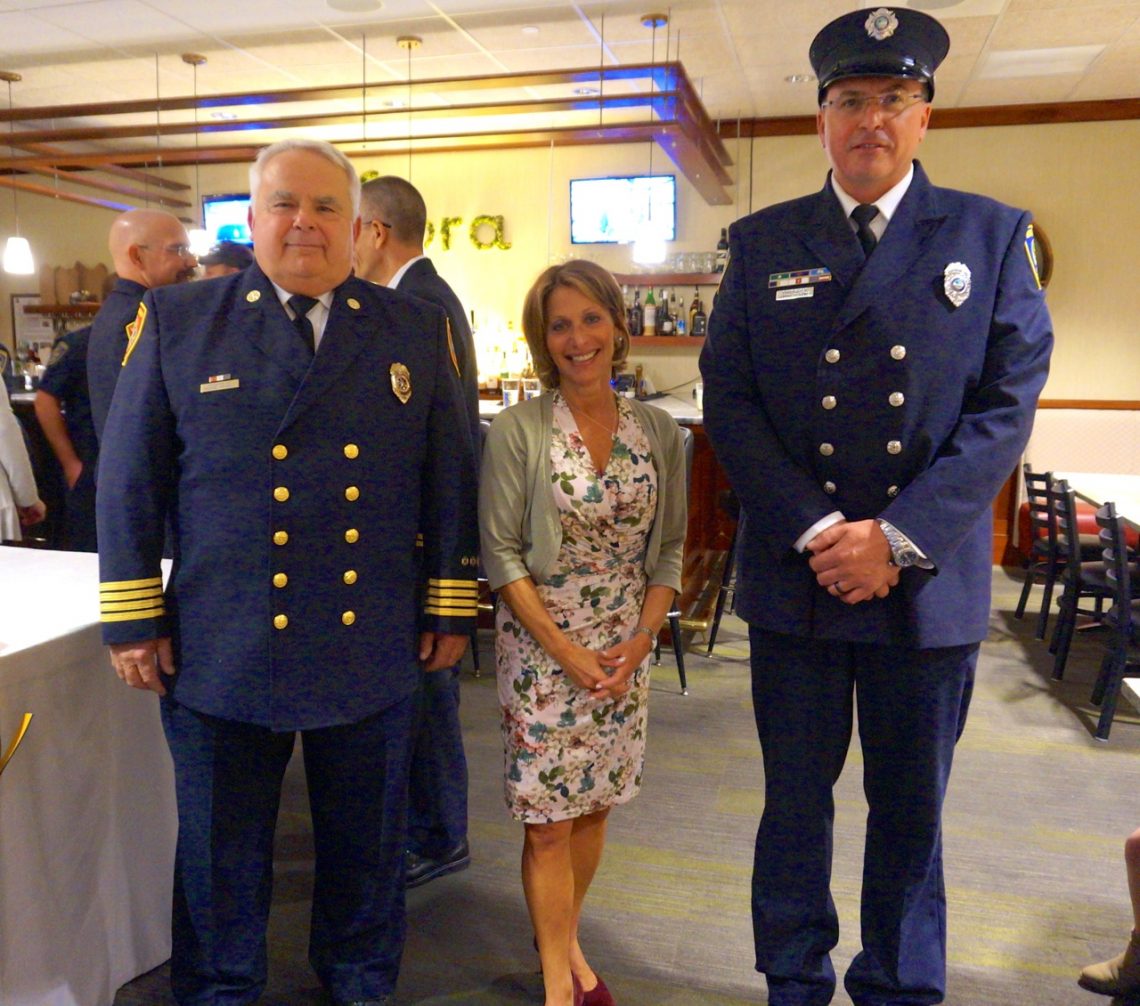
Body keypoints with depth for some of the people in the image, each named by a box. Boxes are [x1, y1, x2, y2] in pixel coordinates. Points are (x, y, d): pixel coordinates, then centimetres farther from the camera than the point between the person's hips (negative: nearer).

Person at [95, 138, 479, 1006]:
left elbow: (450, 479, 5)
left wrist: (451, 607, 4)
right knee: (221, 860, 17)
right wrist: (134, 618, -1)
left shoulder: (418, 331, 3)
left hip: (373, 653, 1)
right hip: (221, 653, -1)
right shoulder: (178, 322, 0)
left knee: (368, 851, 18)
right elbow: (129, 479, 1)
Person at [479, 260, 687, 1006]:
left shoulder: (660, 432, 0)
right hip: (541, 647, -3)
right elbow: (501, 554, -10)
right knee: (547, 820, 4)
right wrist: (566, 650, -14)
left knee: (593, 806, 14)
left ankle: (566, 942, 37)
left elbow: (669, 550, 4)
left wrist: (640, 641, -8)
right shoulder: (518, 430, -10)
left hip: (625, 649, 3)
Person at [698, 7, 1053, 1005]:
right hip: (794, 578, 1)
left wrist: (899, 537, -14)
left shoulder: (991, 235, 3)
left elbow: (1007, 405, -4)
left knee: (910, 809, 14)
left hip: (929, 582, 0)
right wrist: (815, 530, -12)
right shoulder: (762, 243, 5)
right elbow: (729, 399, -2)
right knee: (796, 799, 14)